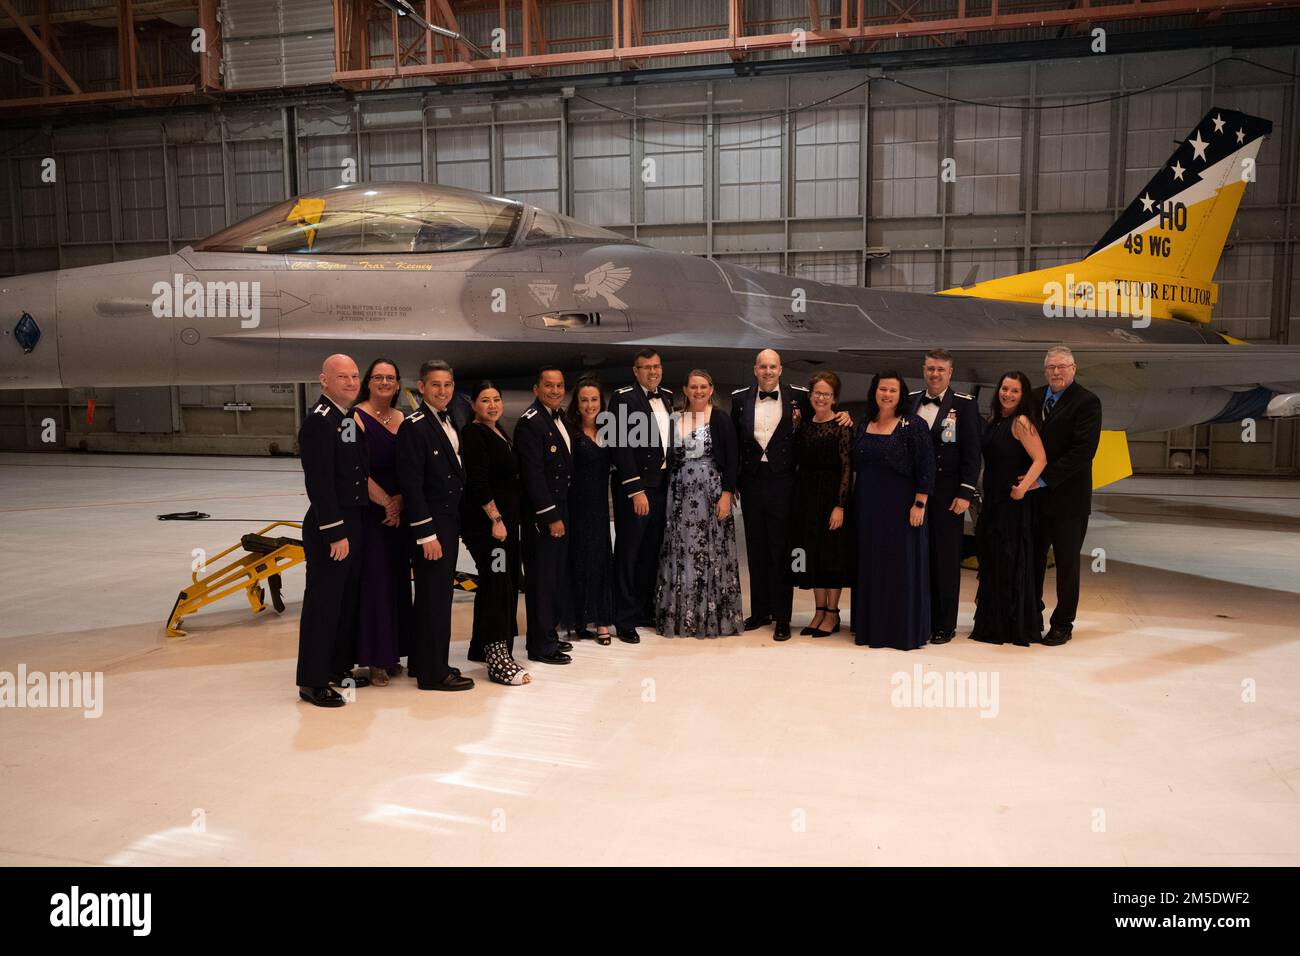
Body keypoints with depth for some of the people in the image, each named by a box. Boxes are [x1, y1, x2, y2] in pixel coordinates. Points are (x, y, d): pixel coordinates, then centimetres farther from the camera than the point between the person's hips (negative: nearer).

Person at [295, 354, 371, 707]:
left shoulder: (350, 418, 13)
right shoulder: (319, 420, -15)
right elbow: (319, 482, -20)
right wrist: (335, 533, -22)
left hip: (354, 522, 10)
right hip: (330, 527, -9)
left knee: (349, 599, 17)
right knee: (323, 602, -2)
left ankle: (338, 668, 30)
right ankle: (312, 681, 9)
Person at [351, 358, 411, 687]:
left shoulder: (403, 419, 11)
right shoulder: (357, 417, -7)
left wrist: (401, 500, -7)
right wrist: (387, 502, -13)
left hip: (400, 511, 6)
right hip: (369, 512, -6)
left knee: (398, 580, 10)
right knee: (373, 580, -3)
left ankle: (391, 654, 21)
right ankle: (373, 659, 7)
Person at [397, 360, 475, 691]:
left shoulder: (448, 422, 12)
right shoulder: (414, 426, -14)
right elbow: (411, 484, -18)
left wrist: (455, 525, 12)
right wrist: (427, 534, -21)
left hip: (449, 521, 9)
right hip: (430, 524, -9)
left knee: (434, 595, 16)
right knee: (435, 597, -2)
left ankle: (421, 662, 29)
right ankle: (433, 673, 8)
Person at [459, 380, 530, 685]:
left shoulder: (498, 431, 16)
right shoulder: (473, 434, -11)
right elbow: (477, 481, -18)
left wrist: (507, 518, 16)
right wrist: (495, 519, -21)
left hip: (505, 517, 9)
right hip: (485, 519, -9)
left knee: (500, 583, 13)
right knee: (497, 583, -13)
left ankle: (482, 646, 24)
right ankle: (498, 658, -12)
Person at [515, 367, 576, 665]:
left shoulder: (559, 419, 14)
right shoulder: (530, 423, -14)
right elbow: (533, 475, -19)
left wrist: (561, 513, 11)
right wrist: (550, 516, -19)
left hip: (560, 509, 9)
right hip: (541, 514, -9)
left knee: (557, 575, 15)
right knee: (541, 577, -1)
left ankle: (549, 633, 27)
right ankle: (541, 646, 8)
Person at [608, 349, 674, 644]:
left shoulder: (668, 398, 12)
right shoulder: (623, 398, -8)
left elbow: (672, 441, 15)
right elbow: (621, 446, -14)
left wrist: (672, 483, 7)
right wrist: (636, 490, -17)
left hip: (662, 485, 6)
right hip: (634, 487, -6)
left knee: (652, 552, 13)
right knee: (628, 552, 1)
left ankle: (645, 611, 24)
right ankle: (625, 620, 8)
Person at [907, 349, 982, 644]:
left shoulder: (965, 405, -1)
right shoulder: (910, 401, 8)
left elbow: (971, 453, -4)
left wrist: (965, 493, -10)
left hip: (947, 495, -3)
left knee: (946, 561, 4)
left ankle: (944, 625, 13)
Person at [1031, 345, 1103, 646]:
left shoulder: (1087, 402, -9)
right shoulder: (1035, 398, 8)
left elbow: (1083, 451, -17)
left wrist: (1044, 479, -19)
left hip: (1068, 497, -4)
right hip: (1035, 496, 5)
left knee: (1066, 562, 6)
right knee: (1033, 556, 11)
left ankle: (1063, 624, 18)